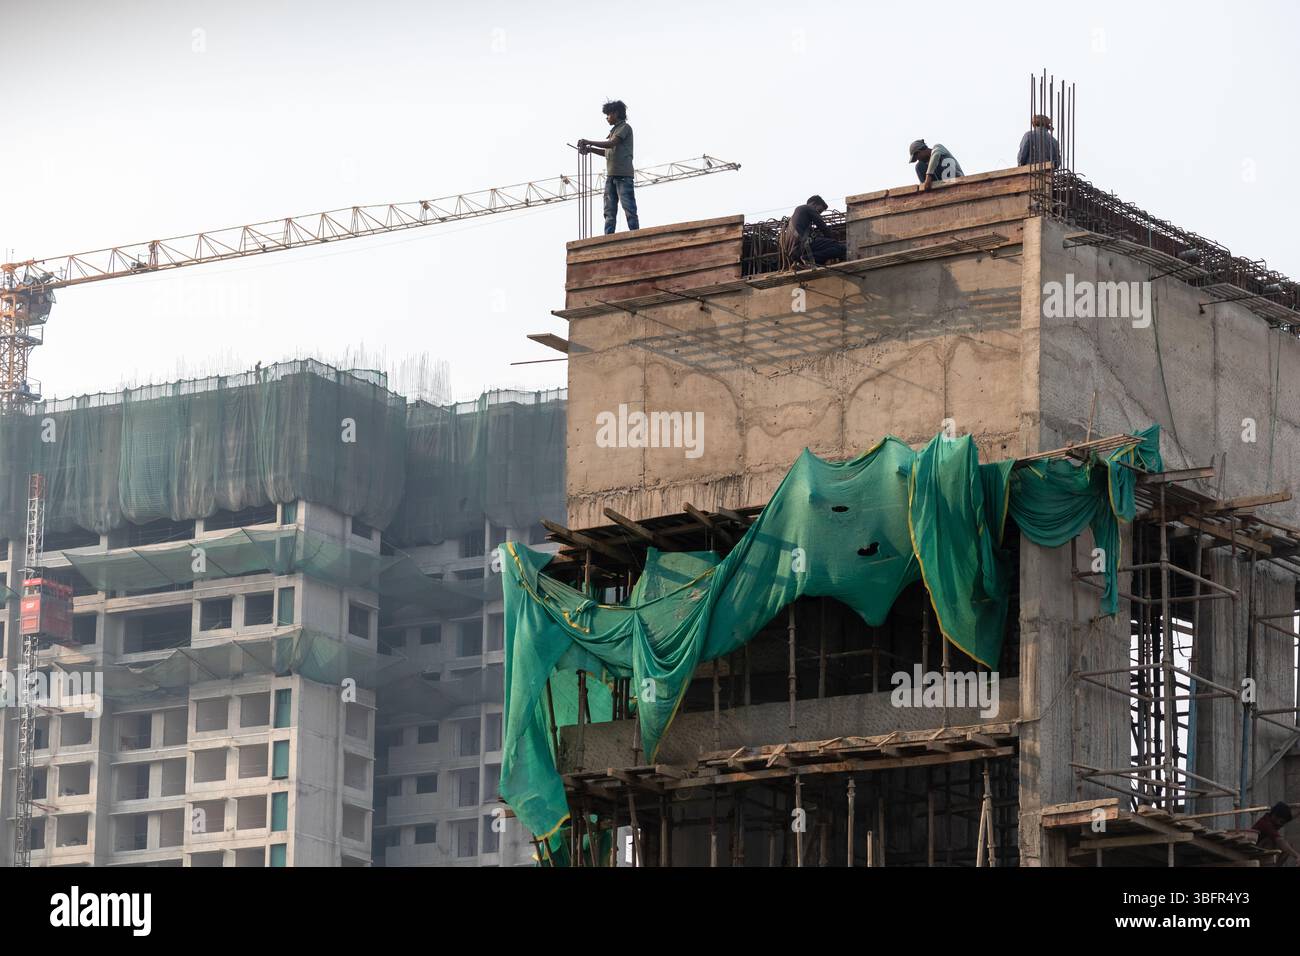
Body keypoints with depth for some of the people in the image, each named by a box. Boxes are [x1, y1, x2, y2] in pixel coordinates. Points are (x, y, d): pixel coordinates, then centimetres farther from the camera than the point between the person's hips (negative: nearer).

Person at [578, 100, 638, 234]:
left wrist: (589, 142, -10)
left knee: (629, 209, -12)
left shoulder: (625, 128, -1)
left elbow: (611, 144, -15)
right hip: (611, 175, 9)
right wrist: (589, 149, 13)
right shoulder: (614, 130, 24)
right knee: (609, 212, 1)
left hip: (623, 174, -9)